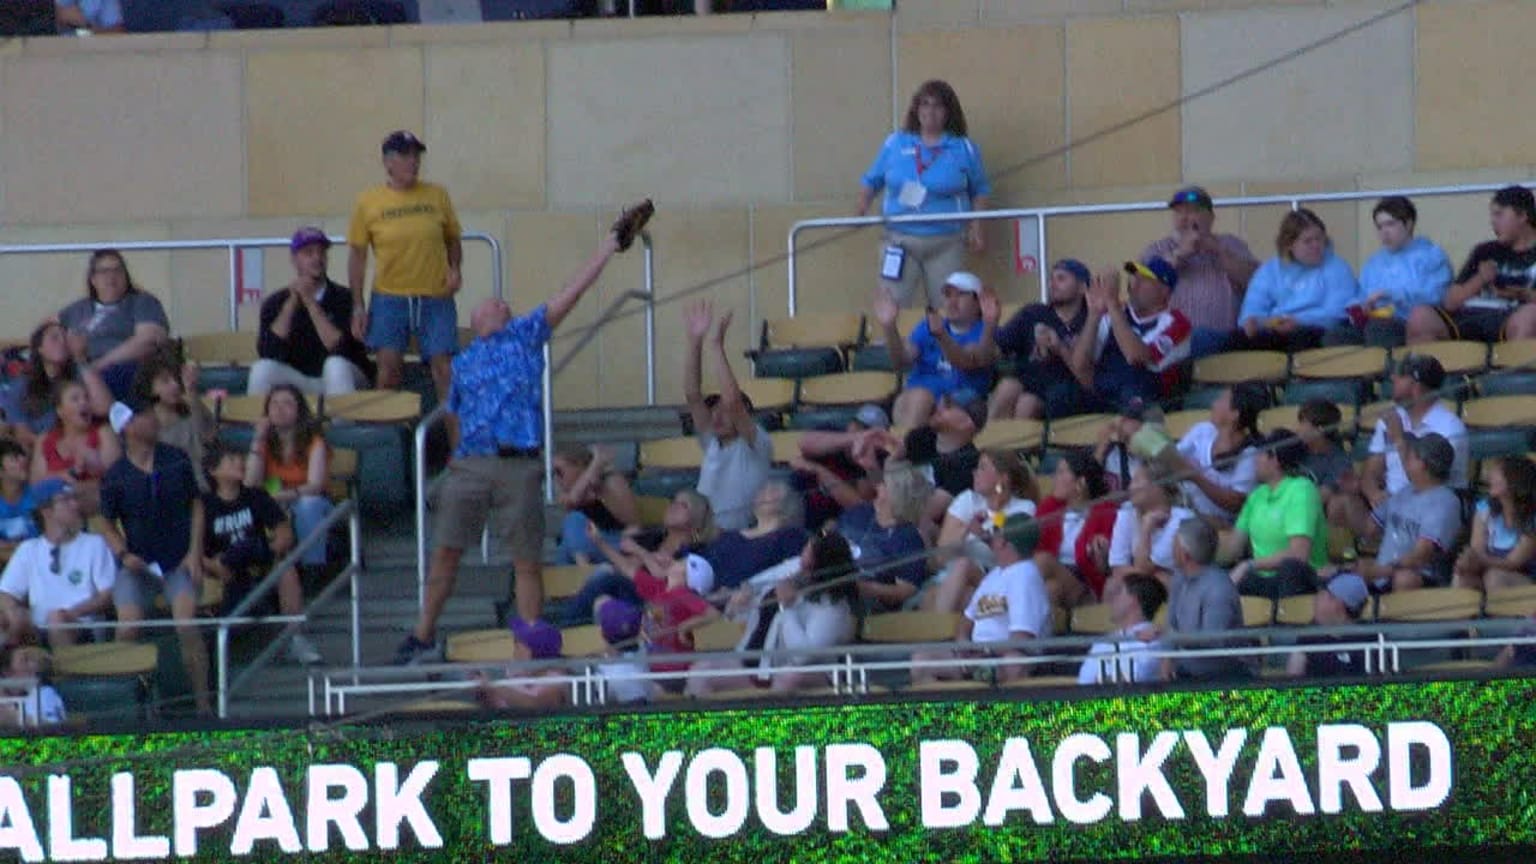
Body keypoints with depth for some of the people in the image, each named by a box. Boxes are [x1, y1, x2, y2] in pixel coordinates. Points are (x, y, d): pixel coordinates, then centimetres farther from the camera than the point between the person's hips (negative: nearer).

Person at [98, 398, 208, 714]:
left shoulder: (176, 460, 1)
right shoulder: (116, 477, -3)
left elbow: (196, 505, 7)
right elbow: (107, 522, 6)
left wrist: (195, 552, -3)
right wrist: (124, 554, -12)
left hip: (178, 560, 0)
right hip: (137, 564, 0)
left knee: (187, 626, -18)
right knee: (126, 630, -17)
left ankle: (203, 702, -10)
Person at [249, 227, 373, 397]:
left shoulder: (344, 298, -5)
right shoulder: (275, 303, 1)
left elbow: (340, 348, -18)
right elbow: (267, 352, -13)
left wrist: (310, 303, -21)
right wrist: (291, 304, -18)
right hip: (297, 381, 2)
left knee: (337, 365, -34)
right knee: (262, 369, -25)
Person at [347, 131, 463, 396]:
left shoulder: (437, 196, 4)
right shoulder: (368, 203, 0)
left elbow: (453, 238, 16)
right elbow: (357, 254, 3)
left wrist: (455, 268, -3)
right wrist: (358, 305, -1)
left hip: (436, 298, 1)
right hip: (390, 298, -1)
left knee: (444, 366, -2)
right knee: (388, 366, -4)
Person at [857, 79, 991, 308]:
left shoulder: (964, 149, 5)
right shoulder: (895, 144, 9)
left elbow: (980, 191, 12)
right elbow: (872, 182, 15)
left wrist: (975, 228, 1)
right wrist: (862, 209, -2)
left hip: (945, 244, -1)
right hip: (900, 241, 1)